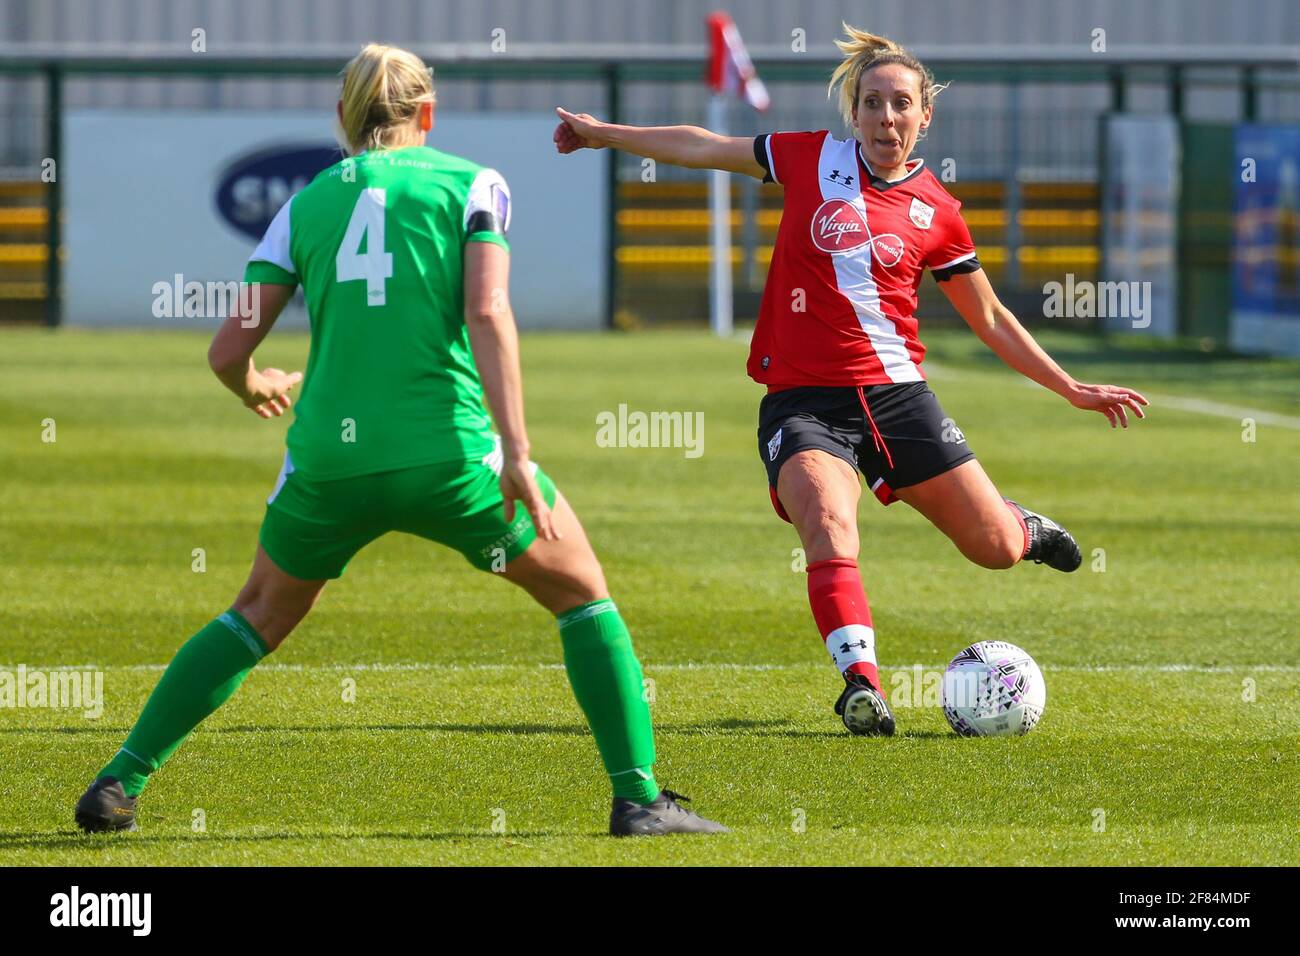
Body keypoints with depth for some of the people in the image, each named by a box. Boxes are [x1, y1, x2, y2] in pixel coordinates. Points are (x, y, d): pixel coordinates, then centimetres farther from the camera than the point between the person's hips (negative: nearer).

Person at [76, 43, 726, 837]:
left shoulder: (306, 205, 12)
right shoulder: (473, 185, 5)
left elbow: (228, 350, 7)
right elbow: (487, 313, -10)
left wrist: (254, 388, 31)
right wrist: (516, 454, -15)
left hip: (329, 459, 3)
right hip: (448, 455, -3)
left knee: (260, 617, 25)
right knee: (583, 595, 17)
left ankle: (121, 784, 17)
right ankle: (638, 796, 7)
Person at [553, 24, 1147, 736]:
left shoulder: (936, 214, 5)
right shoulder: (813, 160, 4)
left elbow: (991, 320, 15)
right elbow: (706, 149, 15)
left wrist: (1073, 390, 13)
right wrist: (604, 134, 17)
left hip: (896, 395, 1)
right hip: (801, 402, -1)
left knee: (995, 548, 4)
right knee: (830, 533, -29)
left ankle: (1024, 528, 41)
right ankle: (861, 684, -31)